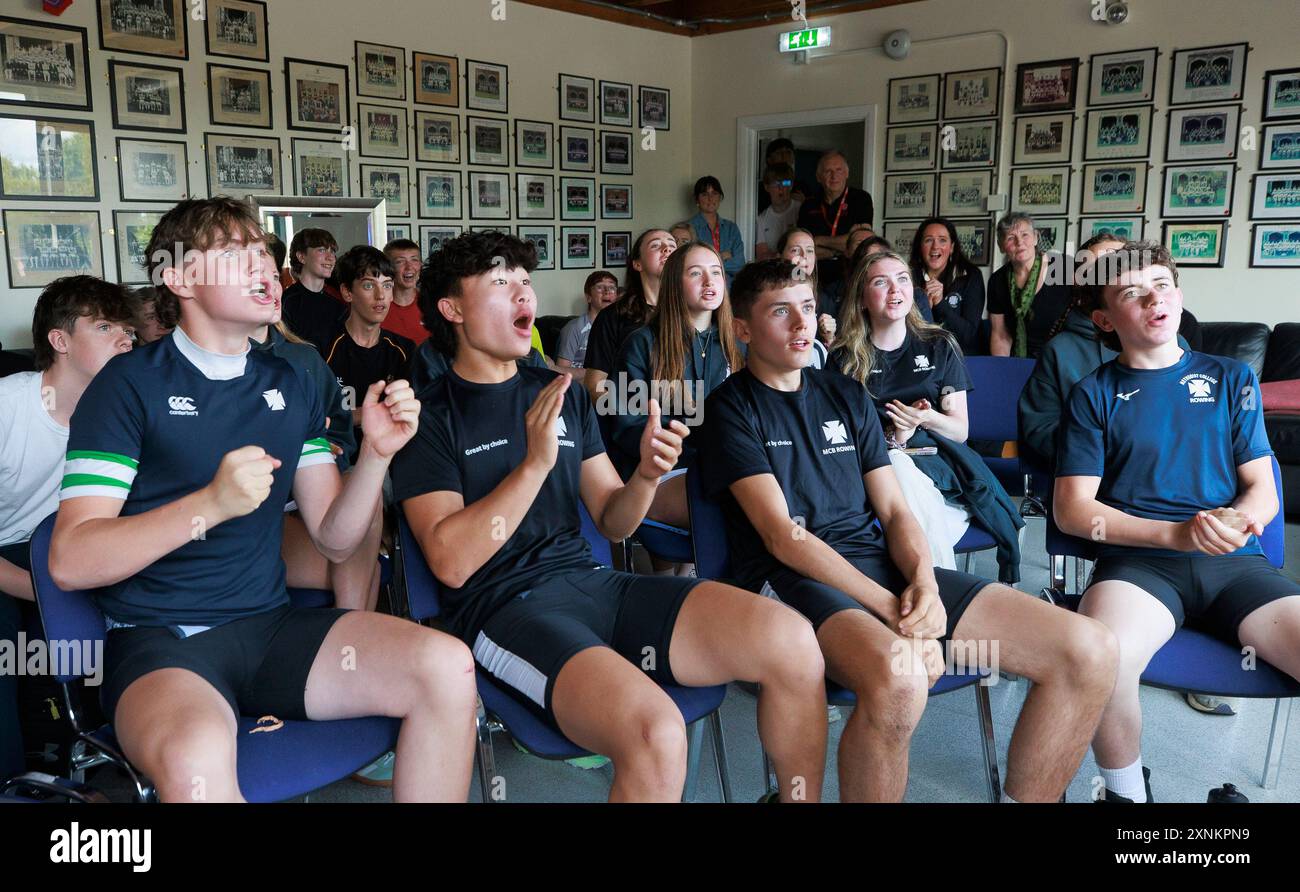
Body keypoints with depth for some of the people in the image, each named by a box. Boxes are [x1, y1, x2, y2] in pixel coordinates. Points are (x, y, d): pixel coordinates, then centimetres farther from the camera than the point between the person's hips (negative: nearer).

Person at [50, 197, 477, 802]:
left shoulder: (289, 388, 12)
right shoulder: (131, 384, -3)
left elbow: (334, 539, 10)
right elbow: (70, 562, -11)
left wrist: (377, 452, -8)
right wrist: (210, 504, -25)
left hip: (269, 626, 5)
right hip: (159, 640, -4)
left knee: (448, 668, -19)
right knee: (197, 758, -39)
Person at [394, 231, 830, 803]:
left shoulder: (564, 395, 18)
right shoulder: (430, 416, 1)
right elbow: (450, 562, -11)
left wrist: (646, 475, -5)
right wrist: (536, 462, -17)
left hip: (591, 582, 6)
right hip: (504, 606, -5)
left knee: (791, 642, -16)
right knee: (657, 736, -34)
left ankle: (799, 799, 9)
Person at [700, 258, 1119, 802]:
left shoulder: (846, 396, 20)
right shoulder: (731, 407, 2)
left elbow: (894, 511, 14)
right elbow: (783, 536, -9)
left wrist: (924, 582, -9)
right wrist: (890, 608, -18)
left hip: (883, 566, 6)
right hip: (792, 577, -6)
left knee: (1090, 650, -9)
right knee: (897, 677, -40)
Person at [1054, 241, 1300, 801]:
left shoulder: (1230, 379, 18)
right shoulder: (1095, 394, 10)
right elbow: (1072, 508, 2)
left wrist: (1240, 518, -11)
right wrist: (1177, 533, -12)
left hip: (1235, 565, 3)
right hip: (1137, 560, -2)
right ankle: (1127, 794, -7)